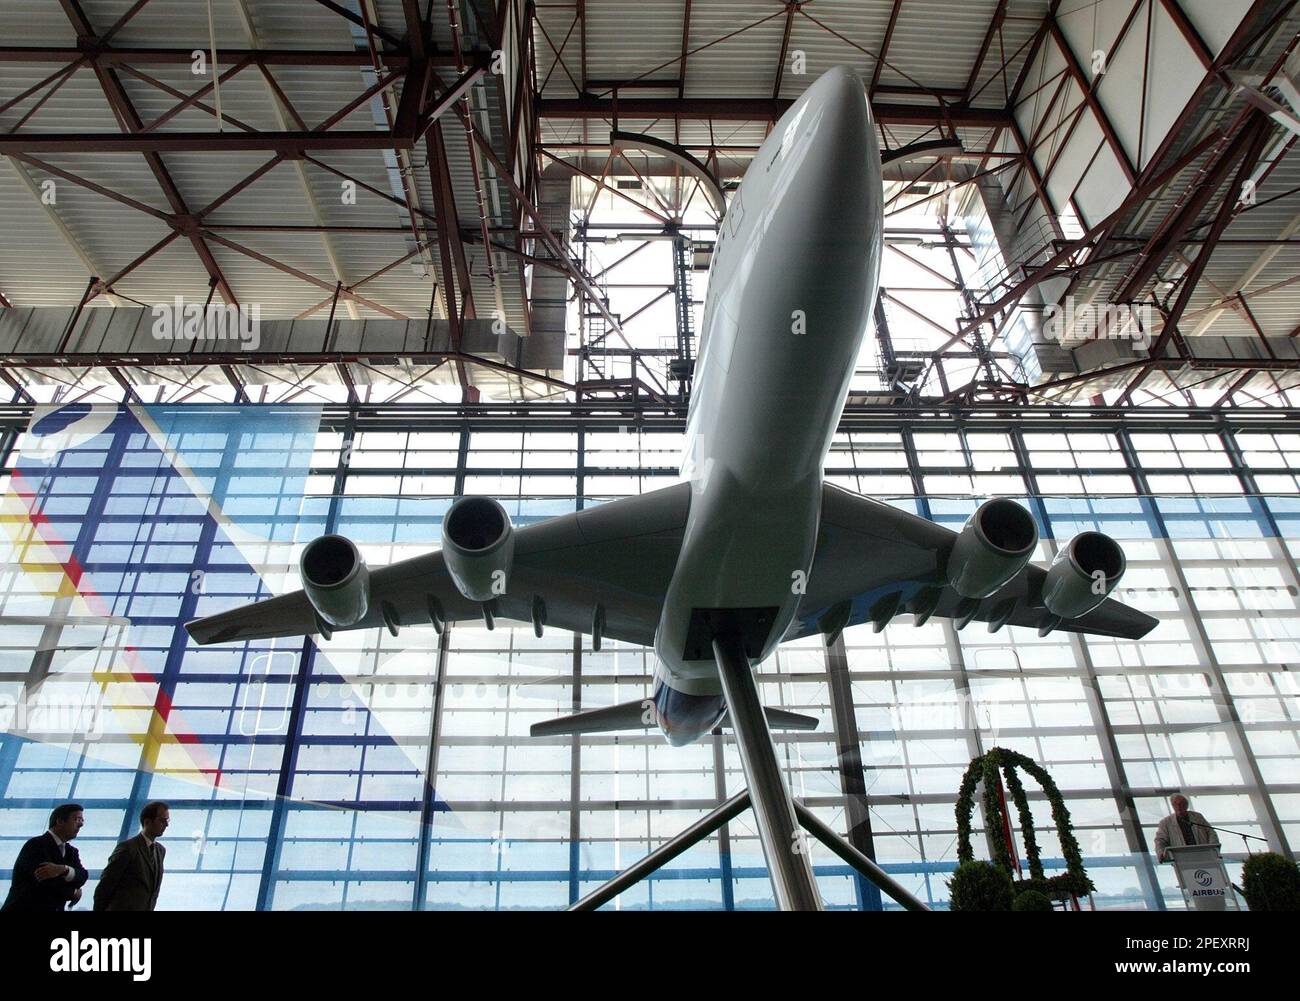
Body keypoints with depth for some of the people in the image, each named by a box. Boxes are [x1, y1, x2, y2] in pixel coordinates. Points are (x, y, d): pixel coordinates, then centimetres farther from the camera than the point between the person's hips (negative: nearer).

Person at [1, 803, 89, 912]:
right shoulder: (36, 845, -8)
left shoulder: (71, 851, 13)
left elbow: (82, 877, -6)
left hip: (54, 909, 6)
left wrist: (63, 869, -24)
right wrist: (73, 892, -4)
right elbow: (49, 883, -18)